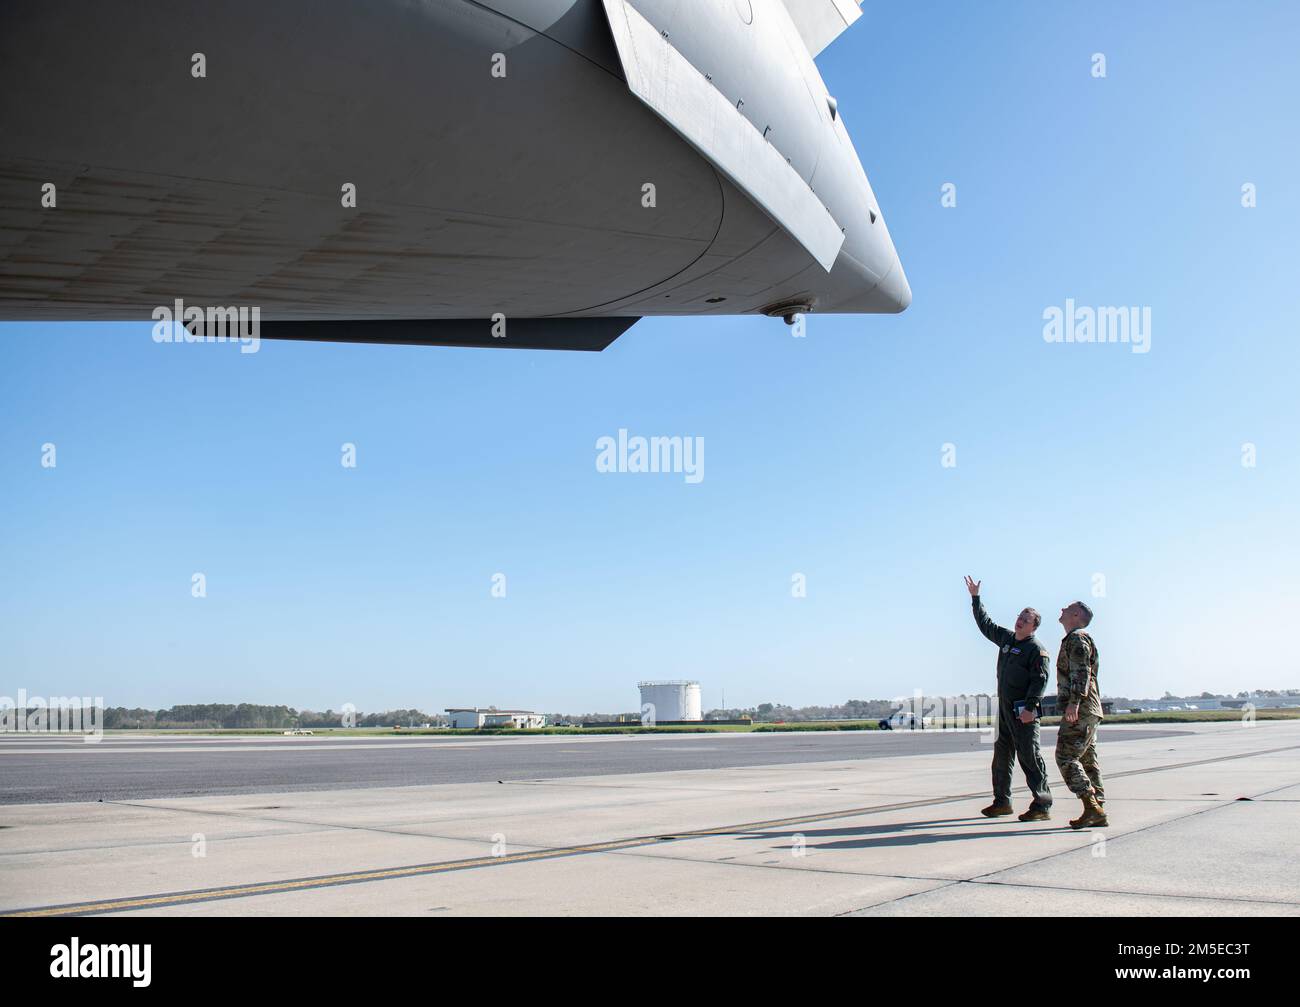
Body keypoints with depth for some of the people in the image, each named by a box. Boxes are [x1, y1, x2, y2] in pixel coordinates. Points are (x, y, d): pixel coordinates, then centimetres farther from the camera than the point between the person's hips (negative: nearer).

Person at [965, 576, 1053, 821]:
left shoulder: (1037, 650, -9)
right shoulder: (1006, 638, 14)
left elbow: (1040, 680, -17)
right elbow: (985, 624, 28)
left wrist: (1030, 707, -26)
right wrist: (975, 598, 28)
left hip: (1023, 711, -8)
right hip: (1005, 707, 8)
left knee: (1029, 756, -9)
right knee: (1001, 754, 12)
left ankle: (1042, 805, -7)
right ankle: (1002, 802, 21)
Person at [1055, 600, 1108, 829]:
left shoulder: (1077, 639, -7)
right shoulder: (1074, 640, 24)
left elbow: (1080, 673, -19)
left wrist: (1073, 702, -27)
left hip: (1080, 710, -10)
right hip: (1088, 711, 10)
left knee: (1066, 757, -14)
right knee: (1088, 760, 8)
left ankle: (1091, 807, -19)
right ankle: (1098, 813, 7)